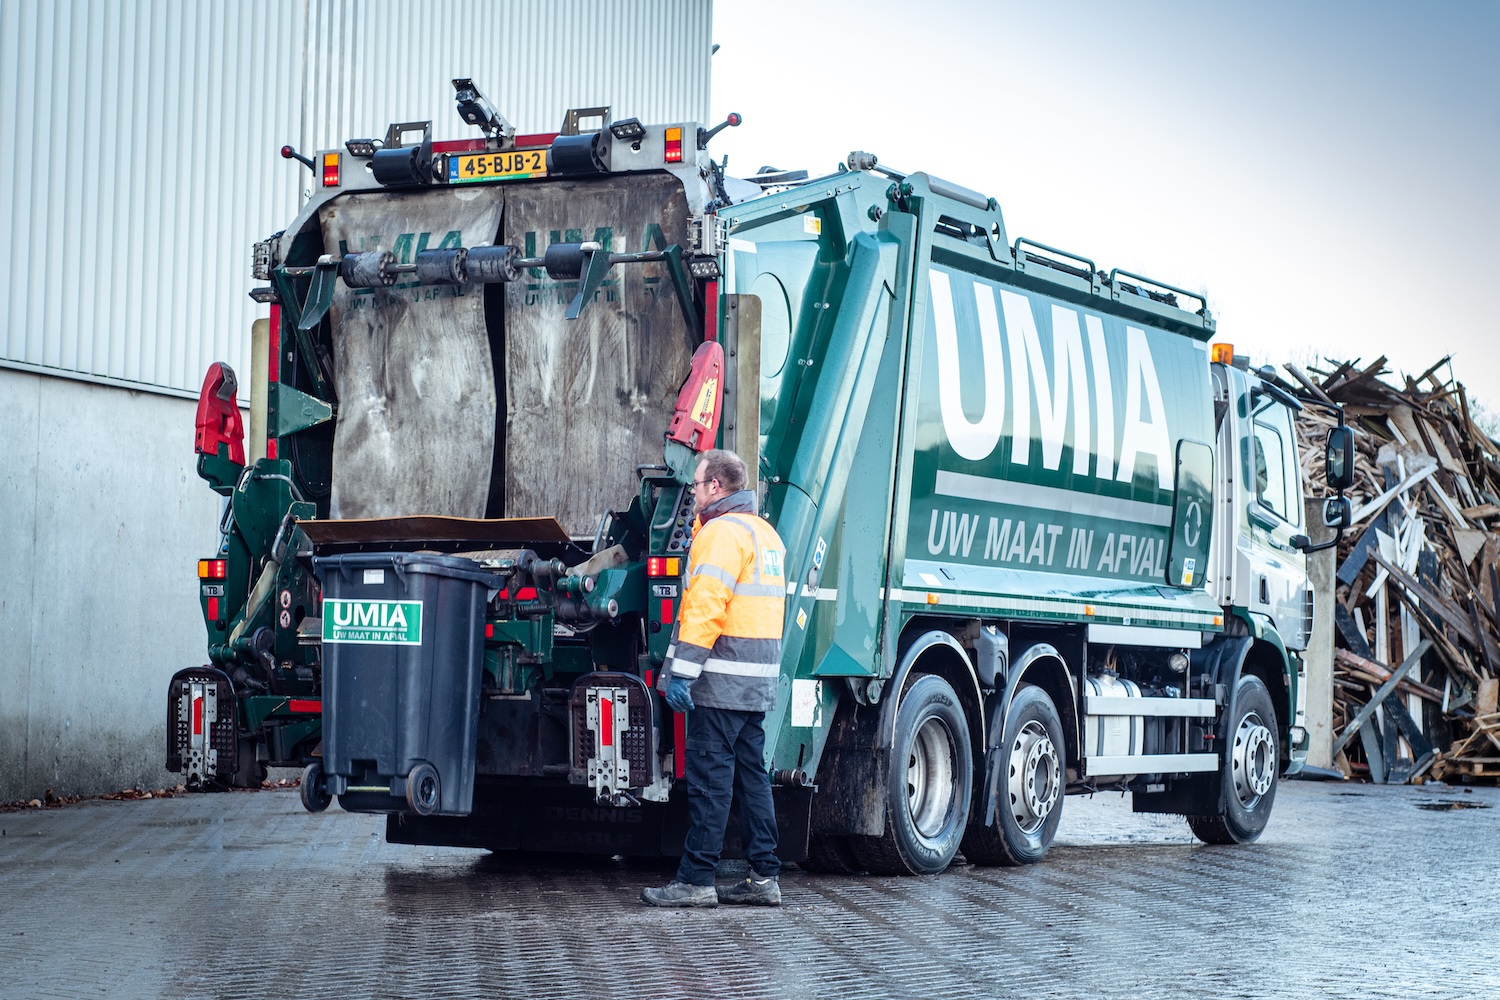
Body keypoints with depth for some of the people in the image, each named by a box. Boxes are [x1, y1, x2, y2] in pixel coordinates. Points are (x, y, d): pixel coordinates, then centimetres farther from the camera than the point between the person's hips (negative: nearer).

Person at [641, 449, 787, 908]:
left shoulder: (723, 531, -11)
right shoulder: (765, 532, 20)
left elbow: (706, 606, -20)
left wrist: (681, 669, -21)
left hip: (722, 679, -9)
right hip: (759, 679, 9)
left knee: (709, 775, -7)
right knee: (751, 774, 11)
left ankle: (695, 880, -6)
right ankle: (764, 876, 12)